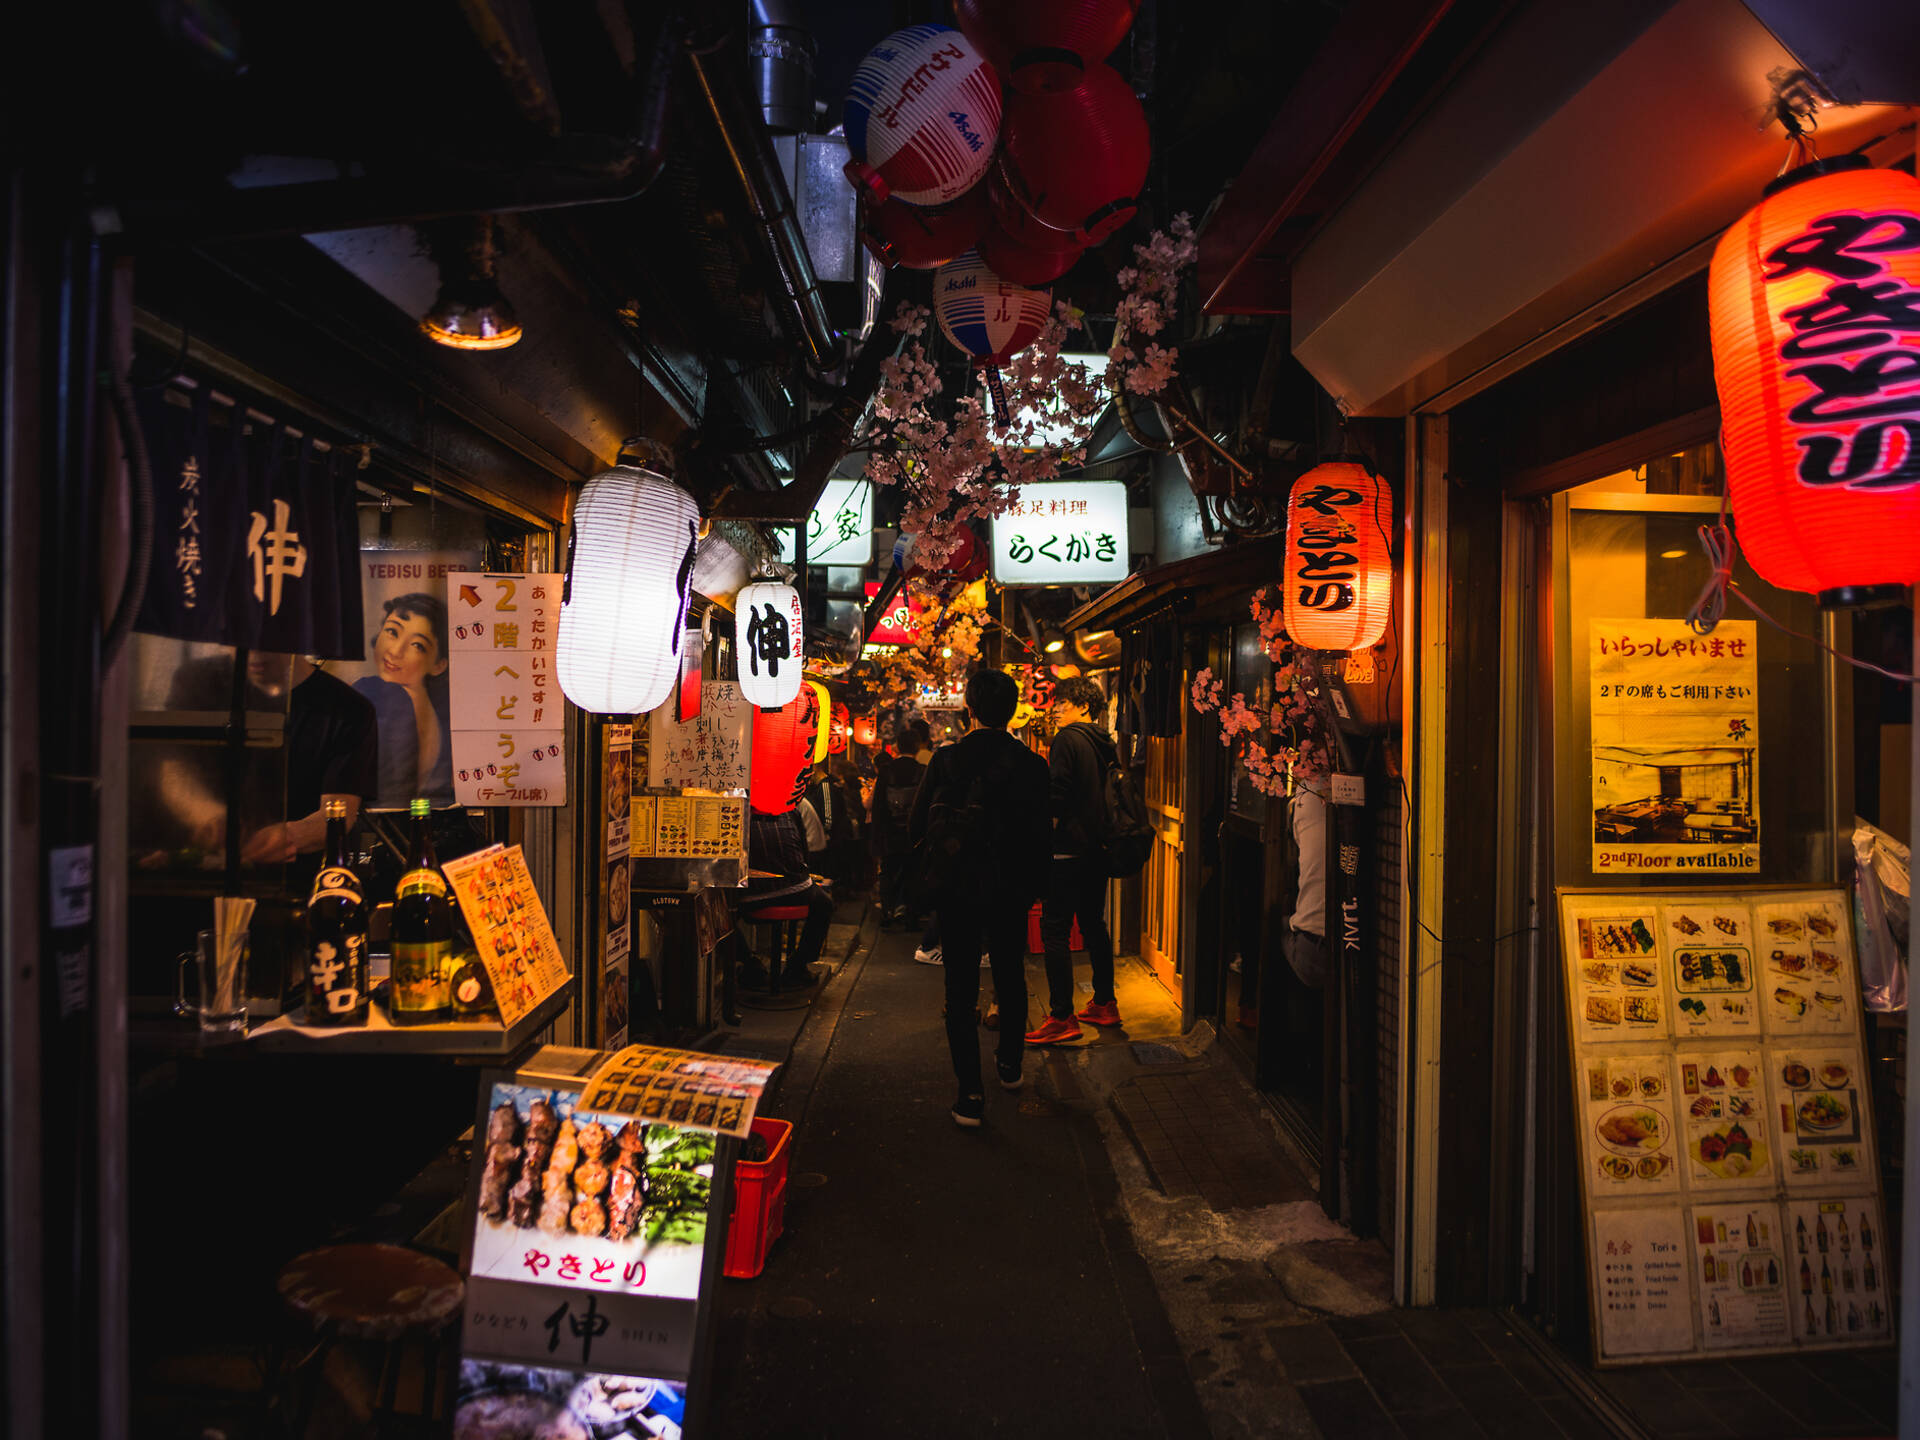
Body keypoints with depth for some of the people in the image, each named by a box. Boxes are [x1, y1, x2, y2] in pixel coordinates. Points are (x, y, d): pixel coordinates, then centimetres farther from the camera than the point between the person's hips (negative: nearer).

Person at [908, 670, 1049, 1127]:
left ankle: (971, 1092, 4)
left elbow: (915, 828, -5)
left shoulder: (945, 761, -9)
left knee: (961, 990, 6)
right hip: (1009, 891, 1)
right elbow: (1040, 835, -7)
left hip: (955, 889, -1)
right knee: (1011, 978, 21)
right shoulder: (1031, 765, -9)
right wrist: (1035, 885, 6)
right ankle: (1010, 1064, 39)